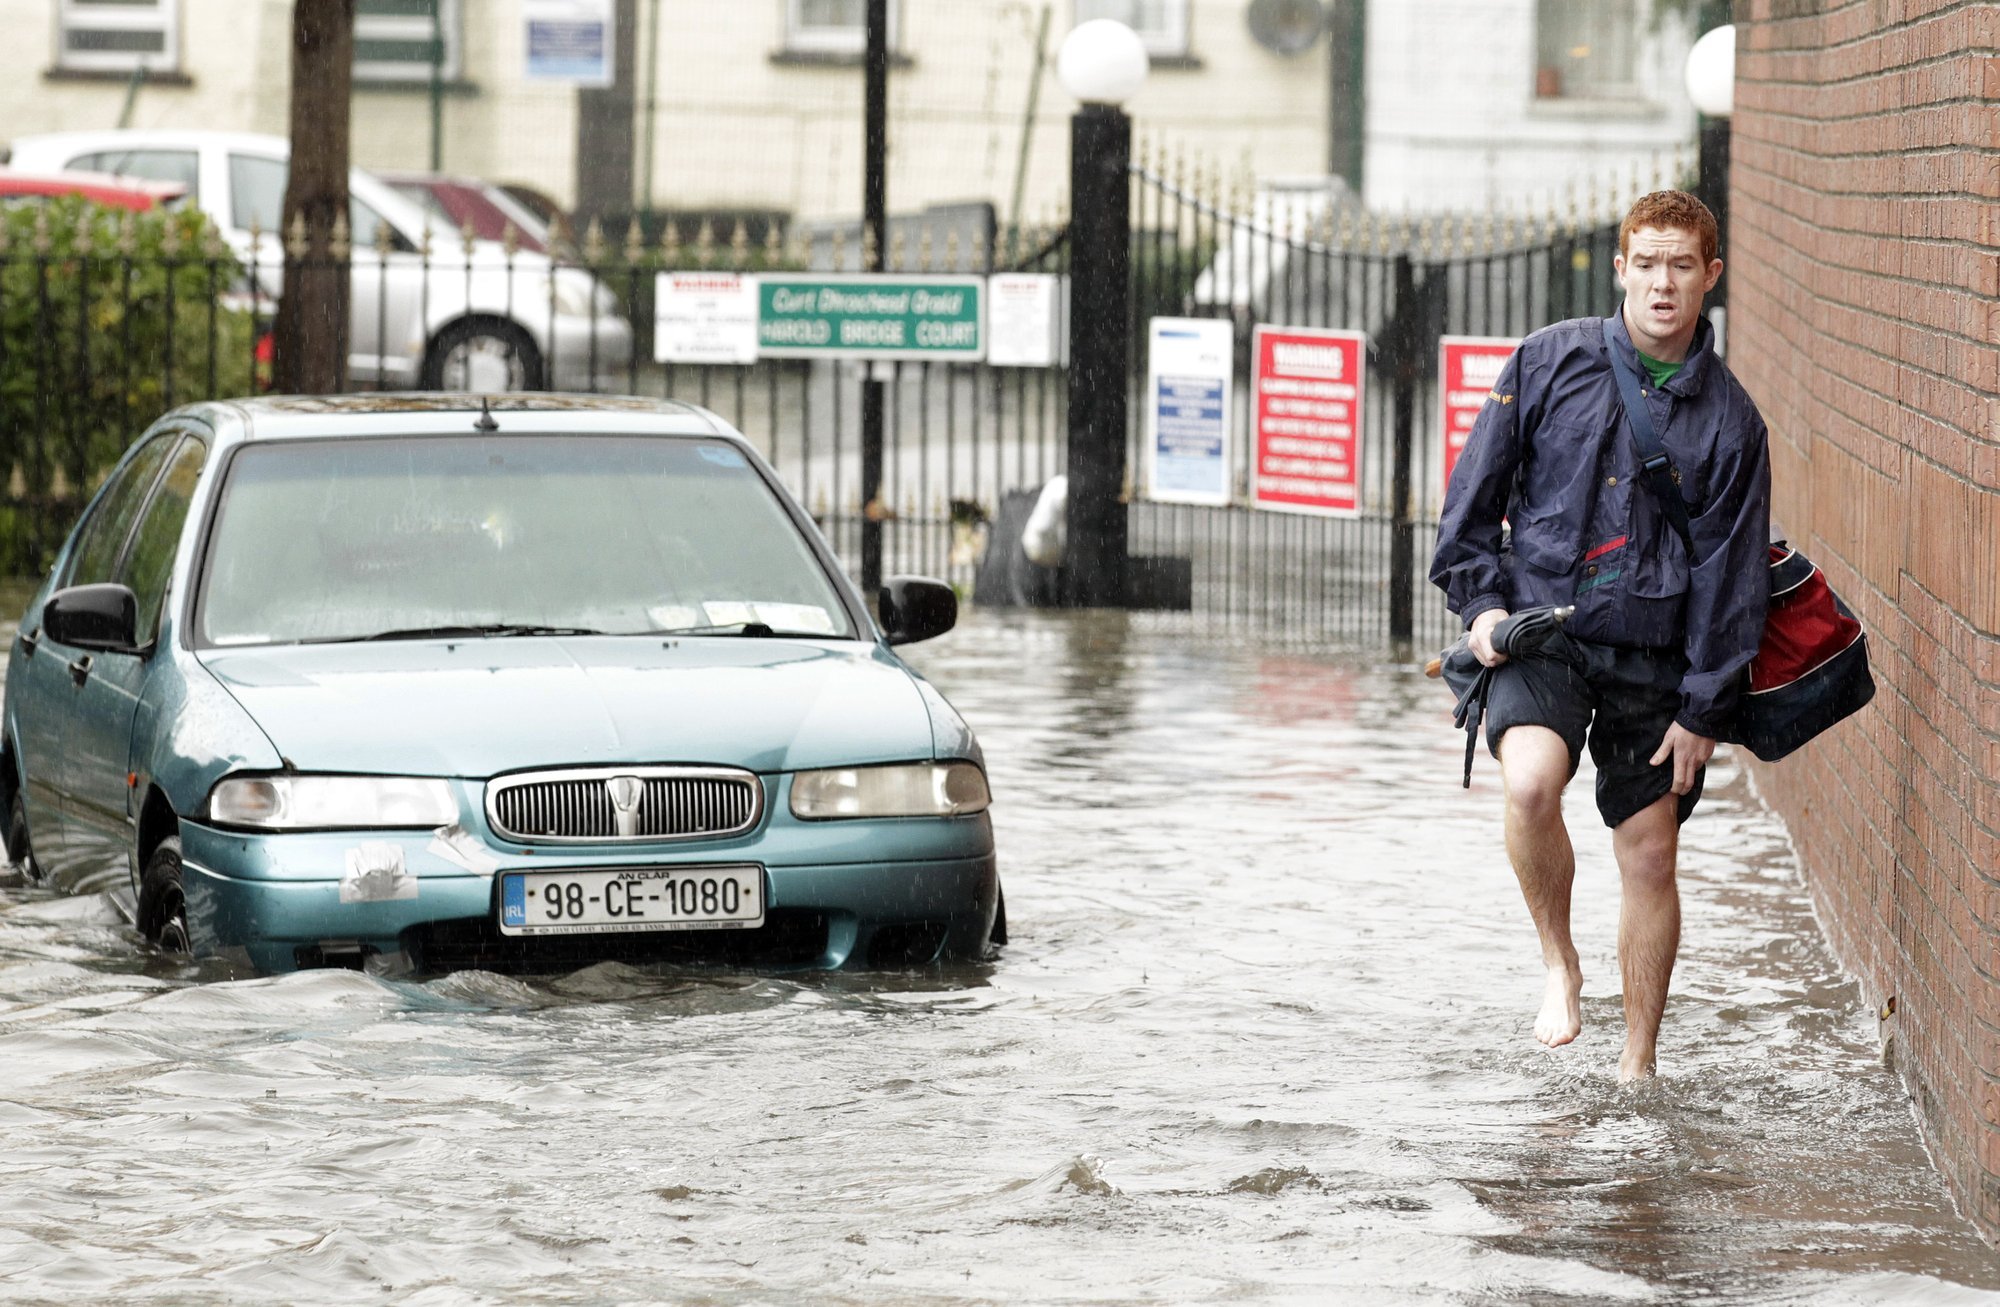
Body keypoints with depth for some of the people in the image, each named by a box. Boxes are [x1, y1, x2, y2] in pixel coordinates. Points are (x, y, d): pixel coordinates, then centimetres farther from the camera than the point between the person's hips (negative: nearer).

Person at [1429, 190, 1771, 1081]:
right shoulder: (1550, 362, 0)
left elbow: (1731, 574, 3)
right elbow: (1478, 488, 7)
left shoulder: (1729, 420, 1)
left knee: (1649, 856, 4)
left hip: (1653, 655, 1)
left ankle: (1639, 1064, 19)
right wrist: (1479, 598, -3)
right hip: (1539, 631, -1)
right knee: (1531, 781, -29)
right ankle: (1558, 959, -5)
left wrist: (1704, 708, -1)